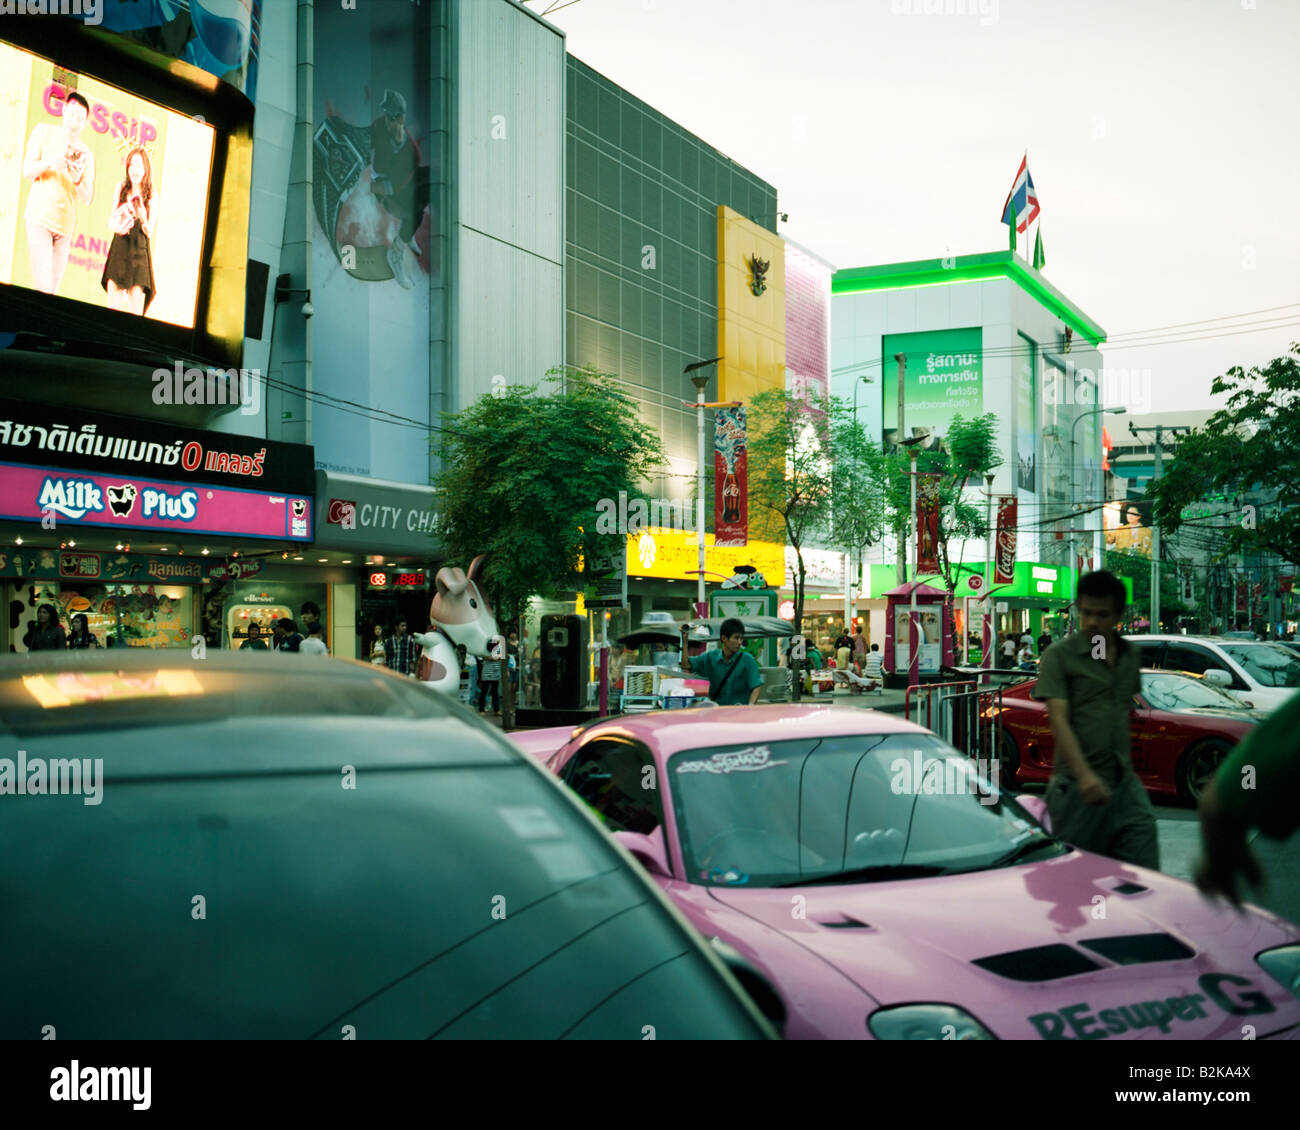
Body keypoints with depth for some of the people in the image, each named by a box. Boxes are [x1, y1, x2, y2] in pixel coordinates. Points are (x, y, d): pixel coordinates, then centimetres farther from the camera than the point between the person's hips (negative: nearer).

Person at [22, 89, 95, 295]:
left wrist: (78, 179, -13)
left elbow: (86, 199, 9)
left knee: (55, 287, 1)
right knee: (44, 285, -15)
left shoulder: (86, 155, 14)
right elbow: (27, 170, 2)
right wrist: (48, 163, -18)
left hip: (65, 225, 3)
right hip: (40, 218, -3)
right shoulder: (45, 132, 8)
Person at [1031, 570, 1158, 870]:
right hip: (1077, 787, -5)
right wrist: (1084, 775, -27)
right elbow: (1058, 719, -14)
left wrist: (1126, 766, 15)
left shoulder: (1131, 656, 13)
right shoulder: (1060, 655, -5)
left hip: (1124, 783, 5)